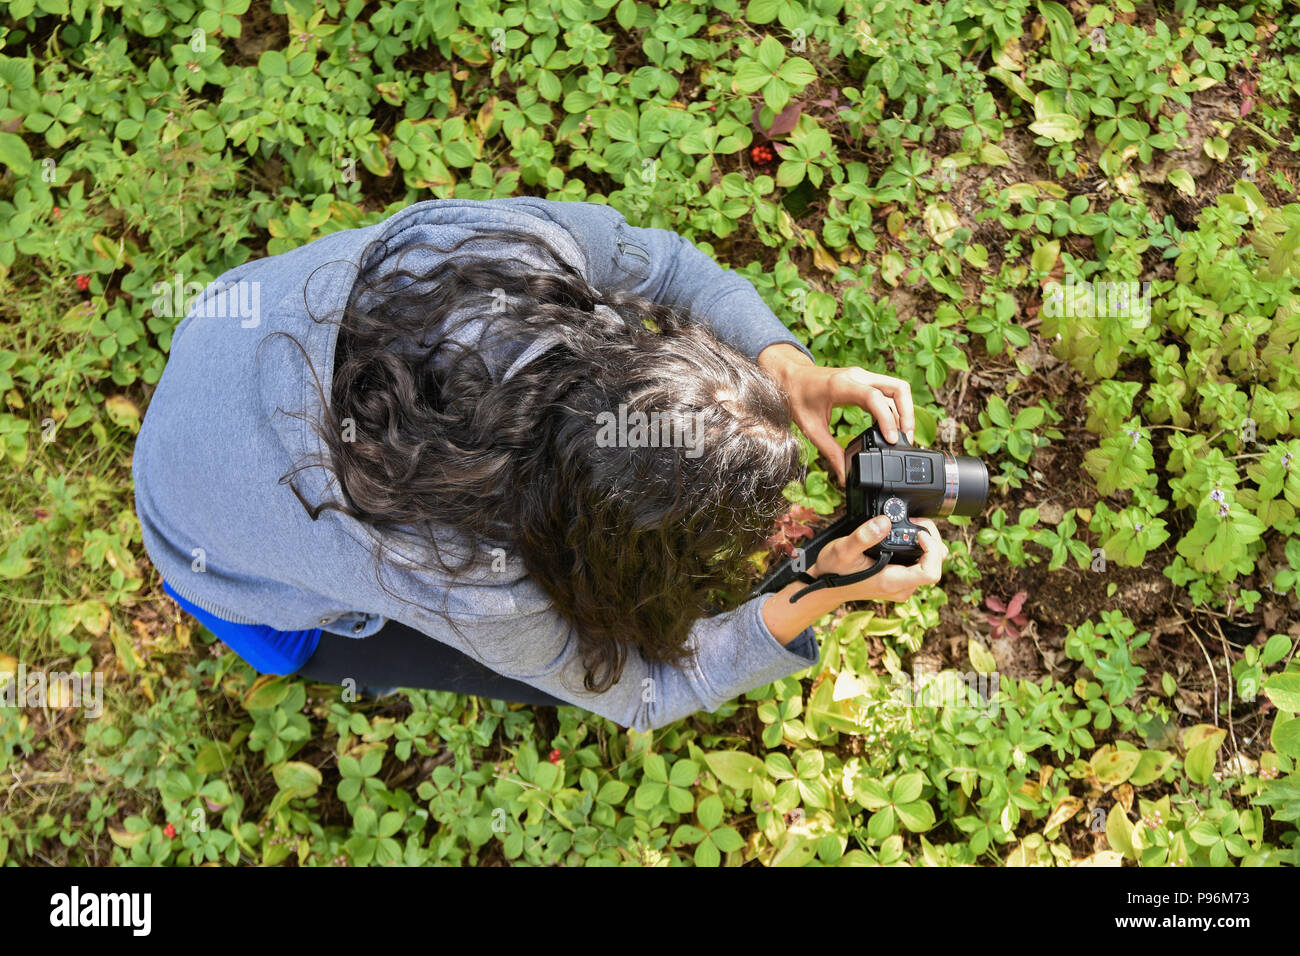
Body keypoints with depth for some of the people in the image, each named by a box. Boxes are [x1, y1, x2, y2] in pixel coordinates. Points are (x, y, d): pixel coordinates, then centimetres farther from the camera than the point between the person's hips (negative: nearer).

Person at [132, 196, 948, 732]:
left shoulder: (532, 245, -35)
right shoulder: (477, 589, -40)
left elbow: (665, 262, -12)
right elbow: (639, 693, -21)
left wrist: (790, 370, -27)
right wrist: (821, 595, -29)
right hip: (234, 566, -4)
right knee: (583, 661, 4)